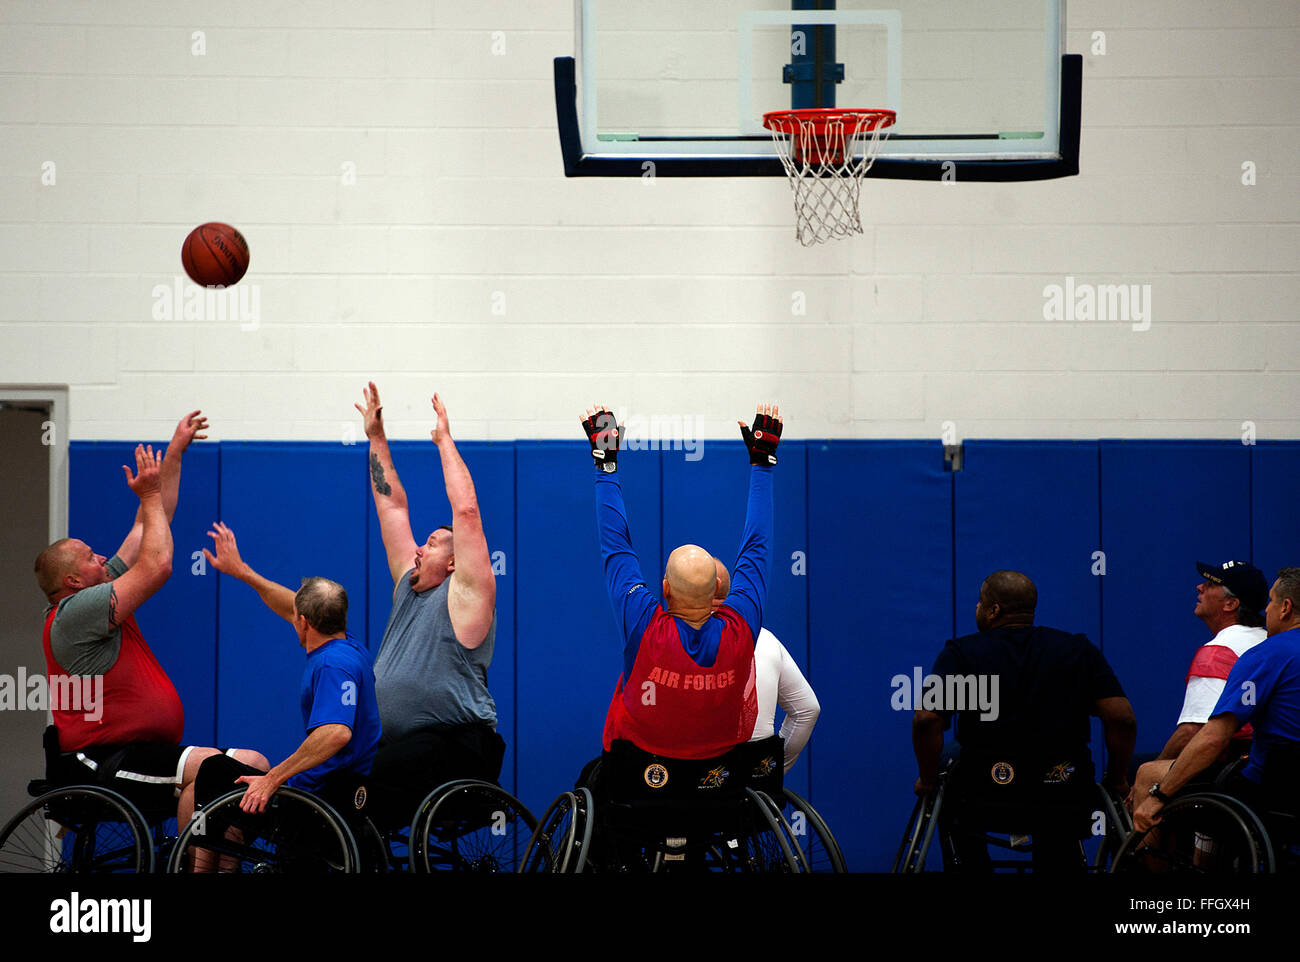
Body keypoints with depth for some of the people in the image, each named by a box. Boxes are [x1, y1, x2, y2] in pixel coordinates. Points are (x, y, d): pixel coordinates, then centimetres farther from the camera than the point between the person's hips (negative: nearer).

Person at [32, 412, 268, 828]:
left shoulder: (102, 591, 17)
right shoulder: (73, 613, -12)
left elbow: (149, 524, 22)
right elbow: (156, 566, -16)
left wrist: (175, 451, 22)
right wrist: (151, 495, -4)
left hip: (150, 752, 10)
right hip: (103, 764, -10)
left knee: (253, 764, -2)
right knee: (208, 768, -32)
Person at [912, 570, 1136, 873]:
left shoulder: (961, 653, 4)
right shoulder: (1078, 651, 9)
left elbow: (926, 720, -9)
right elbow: (1122, 718, -1)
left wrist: (928, 779, 4)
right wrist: (1117, 780, 11)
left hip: (984, 798, -1)